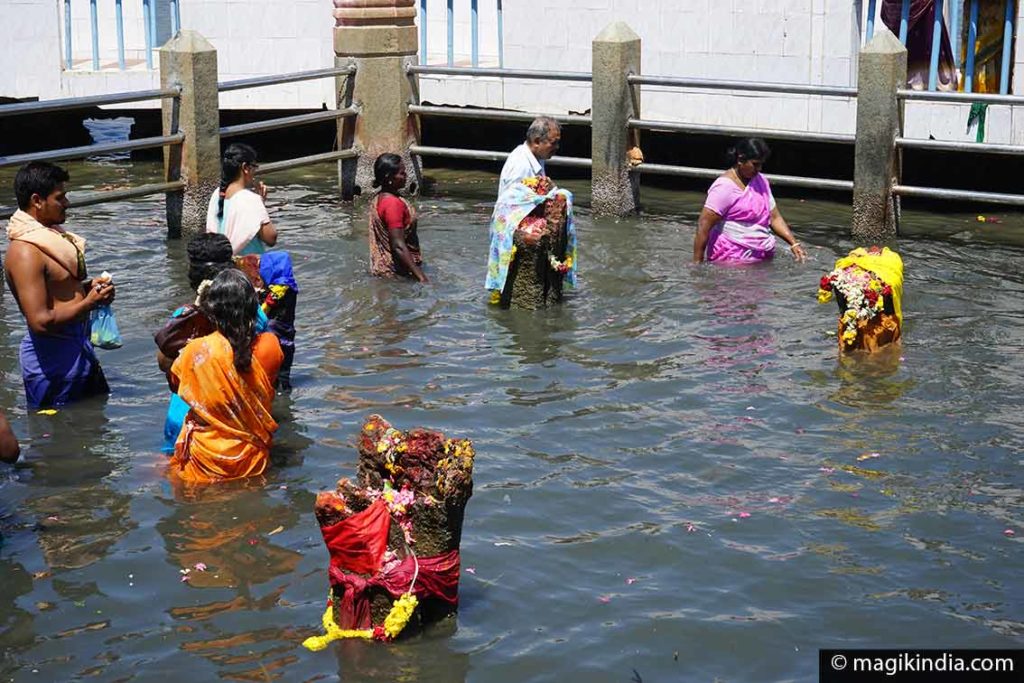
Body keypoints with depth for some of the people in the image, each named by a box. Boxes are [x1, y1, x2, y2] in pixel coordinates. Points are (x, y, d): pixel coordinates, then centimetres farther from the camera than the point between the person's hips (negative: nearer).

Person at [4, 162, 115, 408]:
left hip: (77, 346, 10)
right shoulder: (24, 252, -21)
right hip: (52, 357, -10)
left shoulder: (50, 235, 9)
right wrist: (90, 302, -17)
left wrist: (88, 287, 4)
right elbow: (40, 321, -27)